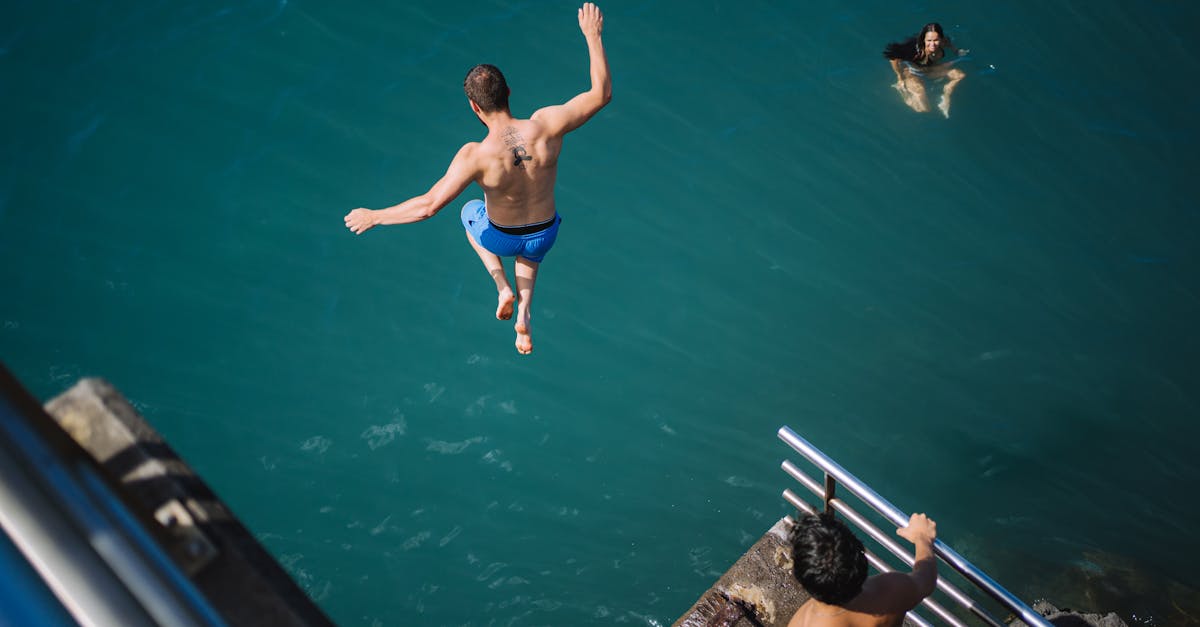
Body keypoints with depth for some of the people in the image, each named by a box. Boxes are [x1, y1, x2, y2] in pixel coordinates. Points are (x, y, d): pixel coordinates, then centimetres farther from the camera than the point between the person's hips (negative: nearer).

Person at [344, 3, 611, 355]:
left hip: (499, 237, -2)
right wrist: (593, 37, -9)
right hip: (545, 236, 2)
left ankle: (503, 287, 21)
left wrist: (374, 217, -20)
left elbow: (429, 206, -33)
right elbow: (602, 94, -18)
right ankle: (523, 315, 26)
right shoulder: (546, 125, -28)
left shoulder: (476, 156, -34)